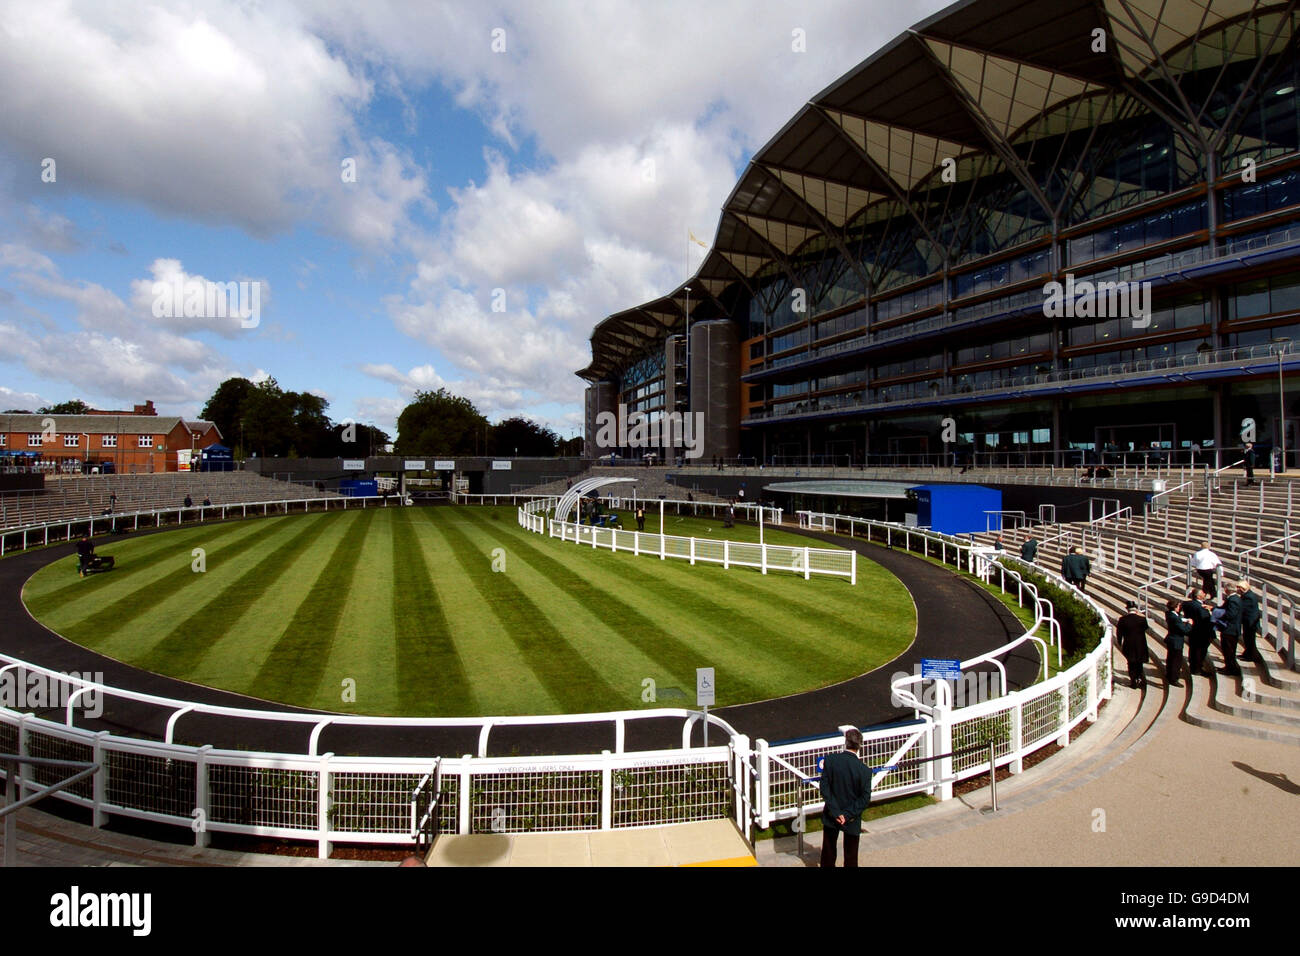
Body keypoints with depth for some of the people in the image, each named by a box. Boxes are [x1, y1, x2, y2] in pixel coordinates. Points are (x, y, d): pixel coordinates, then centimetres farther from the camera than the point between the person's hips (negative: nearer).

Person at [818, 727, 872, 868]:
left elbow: (824, 788, -15)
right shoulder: (864, 770, -21)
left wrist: (835, 812, -12)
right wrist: (847, 815, -11)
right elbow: (865, 799, -16)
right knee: (851, 856, 18)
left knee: (828, 853, 21)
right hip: (852, 820, -1)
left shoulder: (829, 760, -17)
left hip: (831, 816, 2)